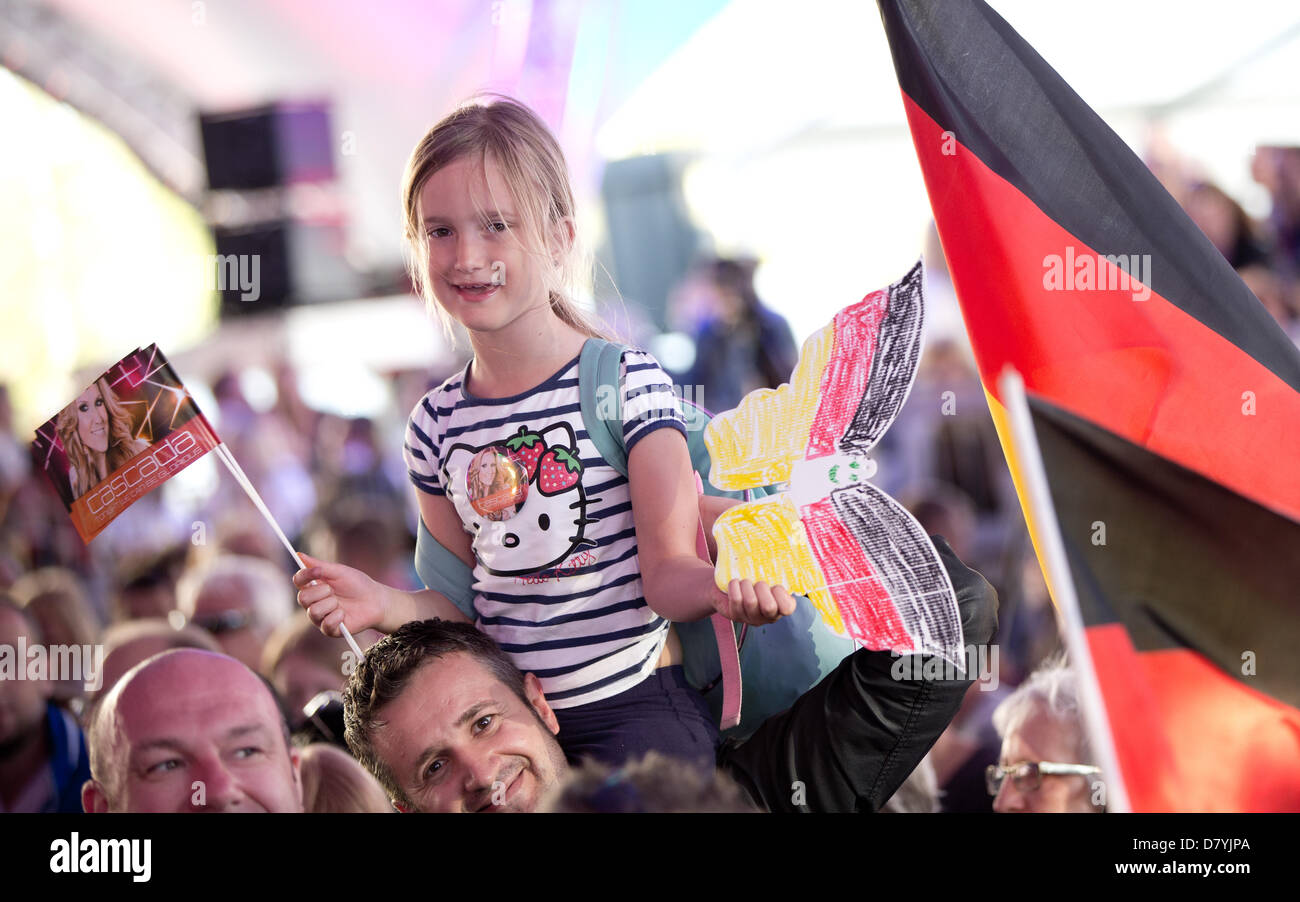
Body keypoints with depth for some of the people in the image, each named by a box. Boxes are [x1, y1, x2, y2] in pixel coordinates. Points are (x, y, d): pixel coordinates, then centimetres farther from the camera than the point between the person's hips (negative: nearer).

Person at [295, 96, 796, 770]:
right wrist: (389, 607, -7)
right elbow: (472, 601, 13)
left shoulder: (630, 384, -6)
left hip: (637, 710, -5)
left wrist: (721, 589, -33)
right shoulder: (438, 424, 8)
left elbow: (665, 574, -10)